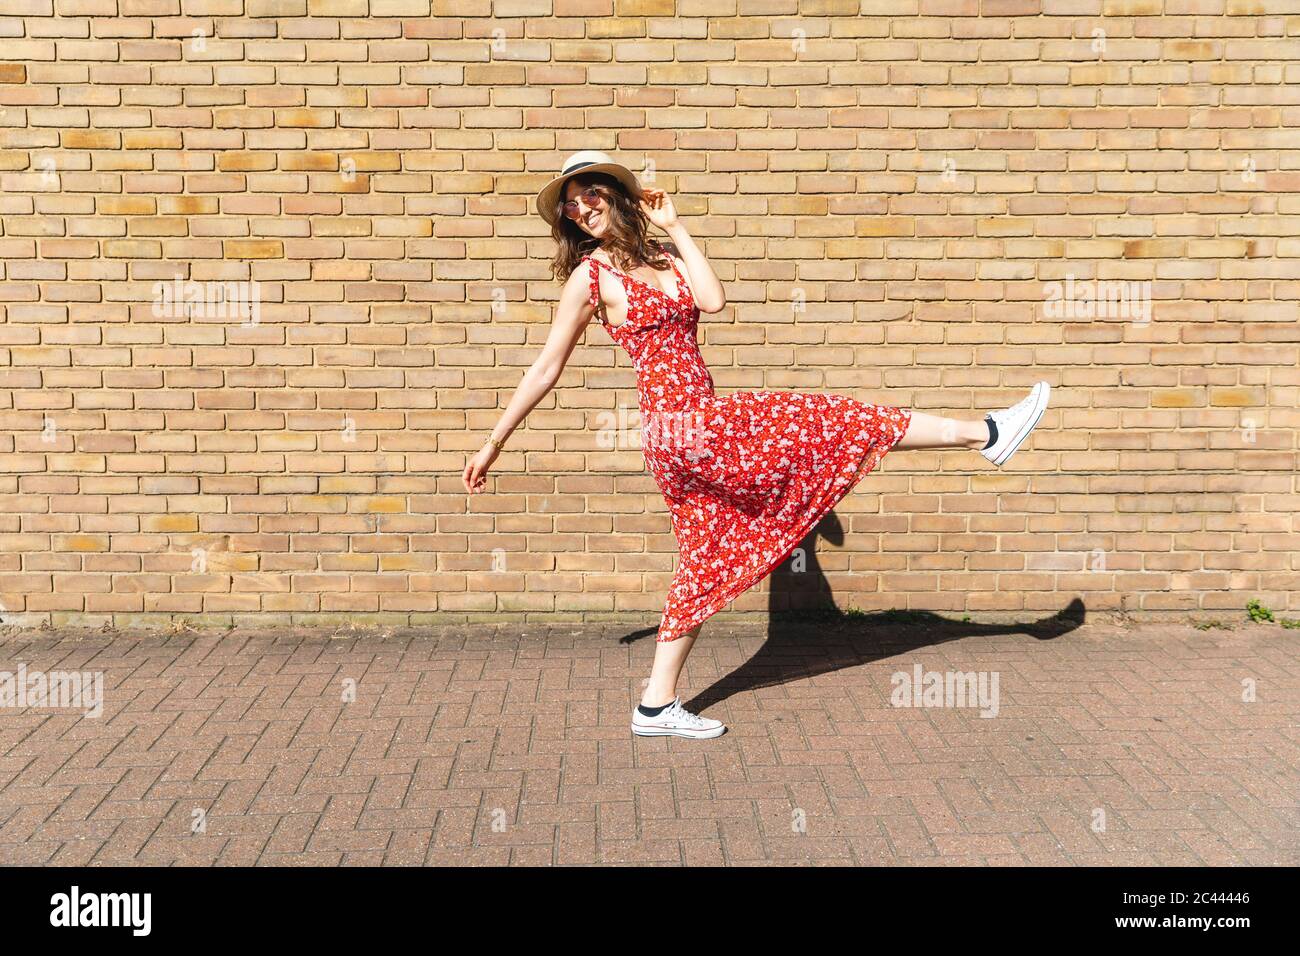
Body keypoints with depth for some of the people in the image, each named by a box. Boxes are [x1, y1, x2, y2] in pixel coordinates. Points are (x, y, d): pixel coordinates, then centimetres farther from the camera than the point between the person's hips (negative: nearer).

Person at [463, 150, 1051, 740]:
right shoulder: (590, 275, -3)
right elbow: (546, 369, 2)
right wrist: (494, 444, 4)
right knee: (845, 421, -5)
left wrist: (675, 229, 2)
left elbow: (712, 300, -6)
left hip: (700, 424, 8)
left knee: (707, 560, 13)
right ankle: (985, 434, 7)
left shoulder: (661, 256, 15)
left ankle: (656, 706, 19)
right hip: (681, 425, -8)